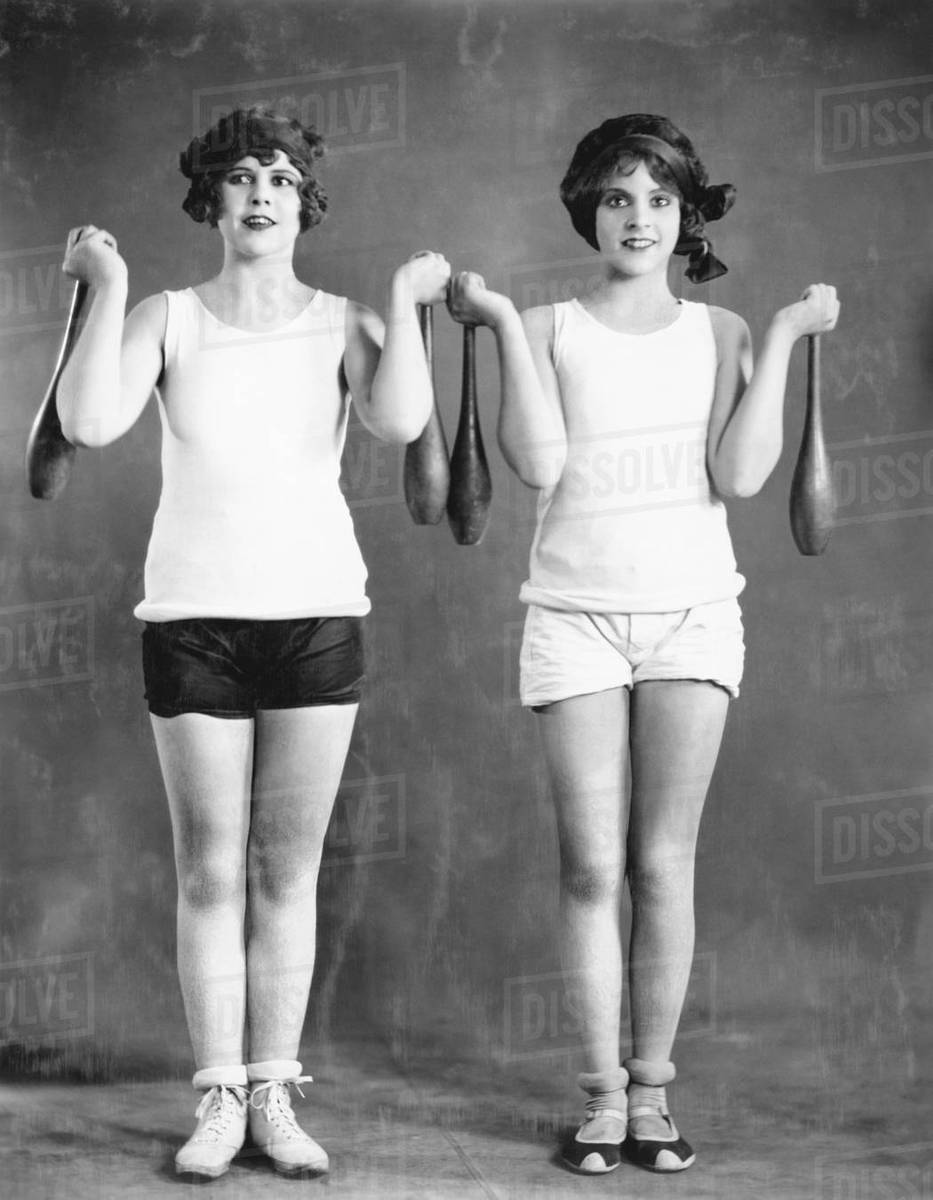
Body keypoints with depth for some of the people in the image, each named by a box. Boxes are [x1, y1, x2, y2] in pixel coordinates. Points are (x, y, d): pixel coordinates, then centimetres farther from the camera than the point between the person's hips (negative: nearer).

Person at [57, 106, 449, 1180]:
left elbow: (400, 420, -15)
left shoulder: (341, 324, 5)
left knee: (287, 873, 4)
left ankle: (274, 1095, 11)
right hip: (193, 612, 0)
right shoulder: (168, 320, 5)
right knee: (209, 872, 2)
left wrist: (405, 300, -7)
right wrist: (107, 288, -9)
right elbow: (88, 421, -12)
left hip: (316, 609, 0)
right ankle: (218, 1100, 8)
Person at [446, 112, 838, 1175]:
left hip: (690, 611, 1)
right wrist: (500, 326, -9)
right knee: (592, 867, -2)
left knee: (662, 864, -1)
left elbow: (739, 475, -7)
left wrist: (782, 342, -4)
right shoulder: (549, 328, 5)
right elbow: (538, 462, -11)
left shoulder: (717, 332, 7)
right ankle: (602, 1098, 5)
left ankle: (651, 1093, 7)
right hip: (576, 612, 0)